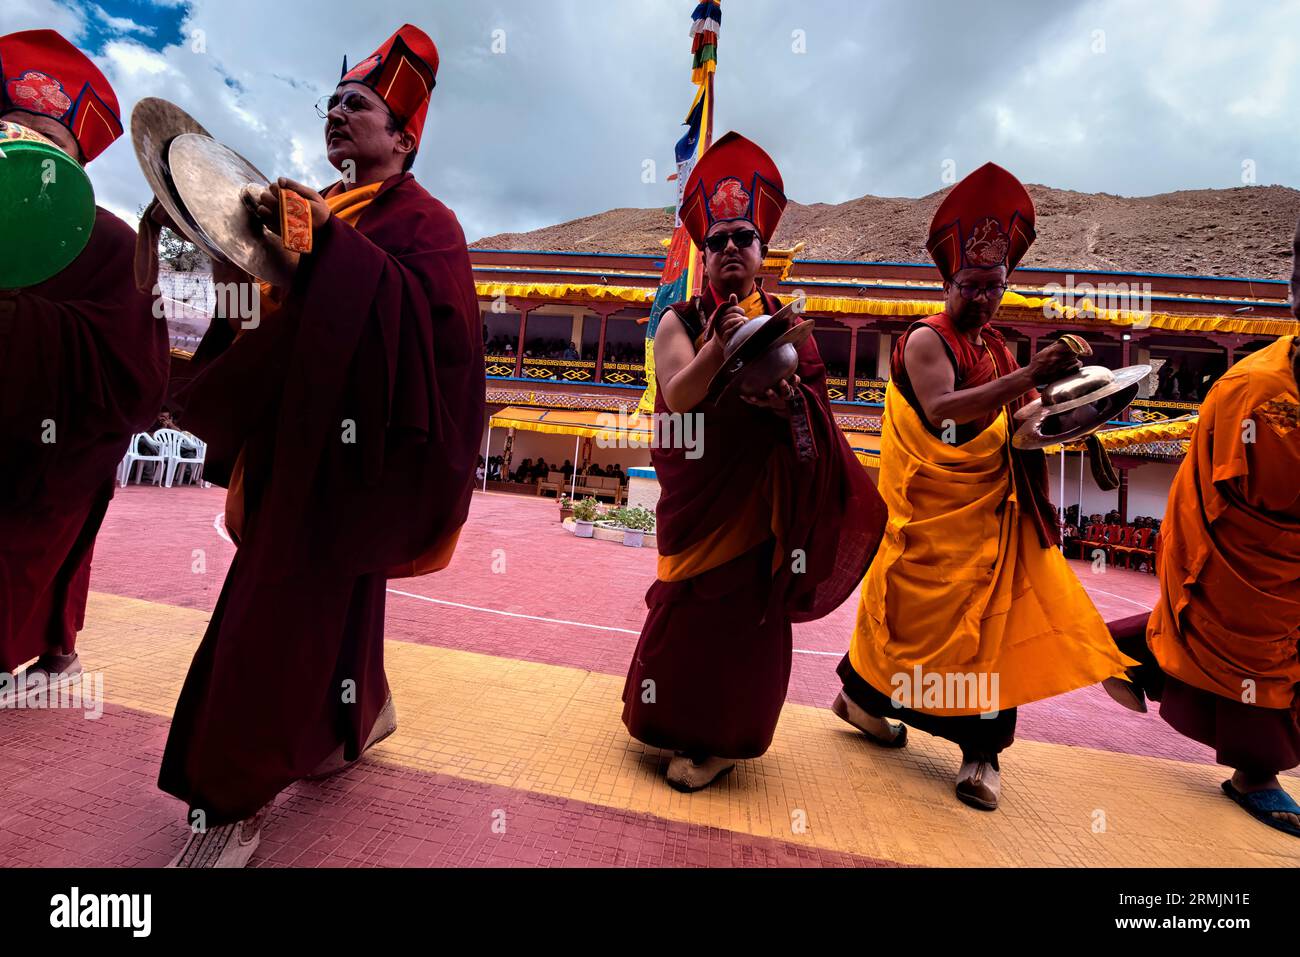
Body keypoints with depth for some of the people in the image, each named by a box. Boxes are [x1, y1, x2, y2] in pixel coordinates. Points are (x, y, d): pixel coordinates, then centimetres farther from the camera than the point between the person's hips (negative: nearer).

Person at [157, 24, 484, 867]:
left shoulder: (423, 220, -4)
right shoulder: (323, 206, 18)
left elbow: (443, 318, -22)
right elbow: (277, 303, 19)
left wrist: (334, 240, -25)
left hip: (348, 443, -8)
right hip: (295, 434, 8)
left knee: (285, 608, -7)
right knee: (334, 591, 17)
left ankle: (238, 802, 9)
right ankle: (365, 711, 39)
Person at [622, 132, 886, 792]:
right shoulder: (681, 322, 2)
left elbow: (814, 403, 1)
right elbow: (677, 397, -14)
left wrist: (790, 399, -21)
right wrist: (720, 346, -29)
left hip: (763, 492, 1)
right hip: (699, 489, 0)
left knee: (746, 609, 3)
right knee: (692, 603, 7)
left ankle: (719, 737, 21)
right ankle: (680, 721, 31)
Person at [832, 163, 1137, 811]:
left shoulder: (995, 344, 16)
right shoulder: (927, 339, -8)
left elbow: (1015, 419, 15)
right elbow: (941, 409, -26)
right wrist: (1027, 377, -31)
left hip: (994, 508, 7)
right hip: (935, 509, -7)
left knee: (994, 617, 6)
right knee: (917, 608, 2)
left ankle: (982, 752, 17)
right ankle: (858, 695, 26)